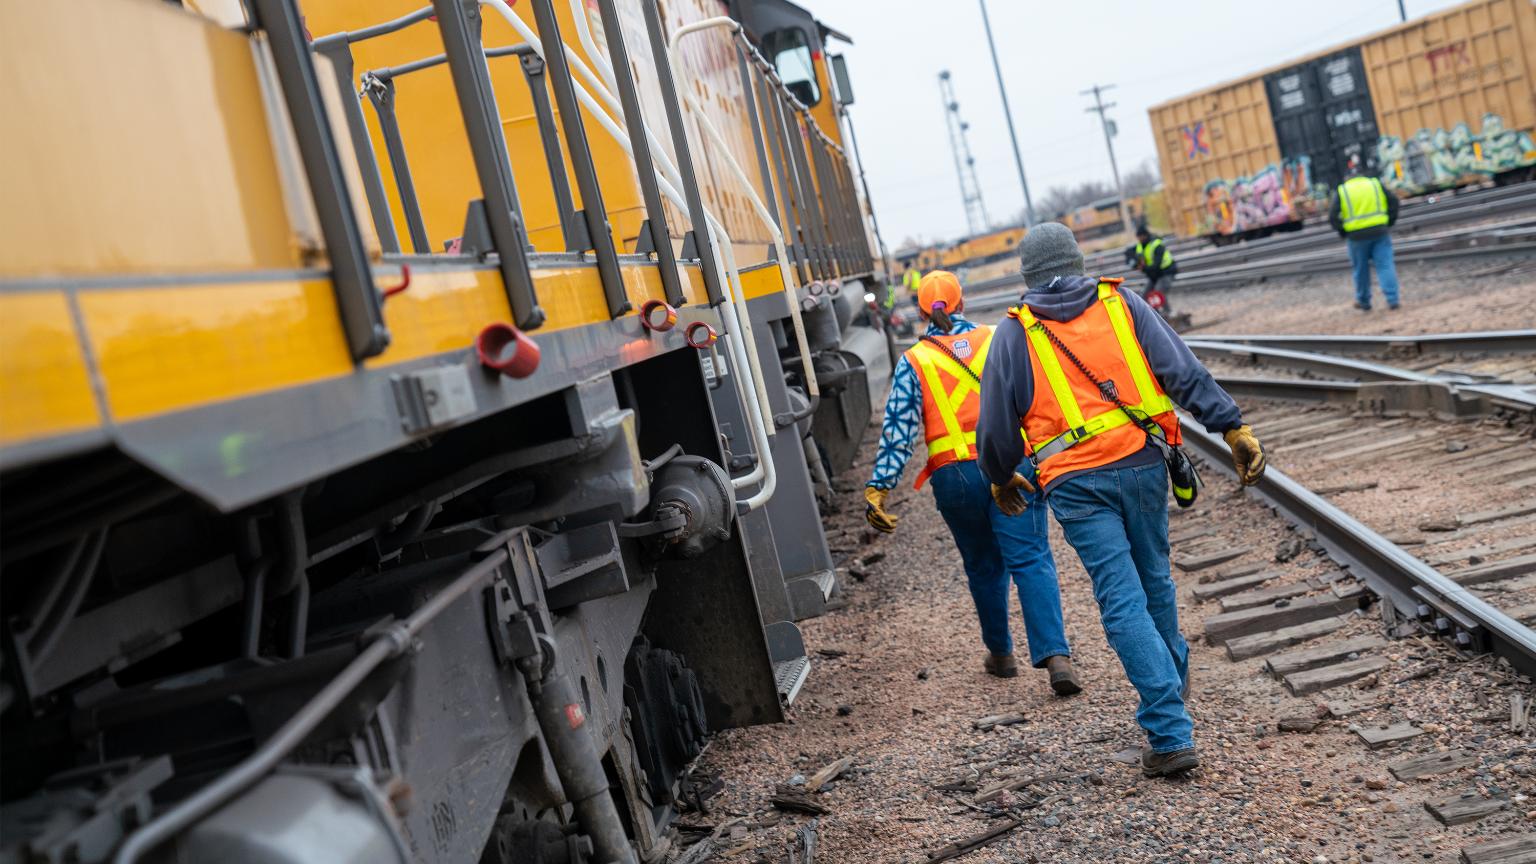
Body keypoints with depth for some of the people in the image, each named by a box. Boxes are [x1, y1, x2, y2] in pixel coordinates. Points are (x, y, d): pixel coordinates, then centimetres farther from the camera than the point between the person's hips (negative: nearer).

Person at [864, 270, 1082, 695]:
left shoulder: (912, 362, 4)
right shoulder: (1001, 340, 7)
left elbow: (898, 430, -3)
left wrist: (878, 487, -4)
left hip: (955, 476, 1)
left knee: (983, 567, 18)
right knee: (1031, 560, -4)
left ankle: (1000, 653, 30)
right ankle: (1055, 656, -18)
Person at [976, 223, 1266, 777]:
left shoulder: (1014, 332, 3)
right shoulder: (1121, 303, 7)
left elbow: (996, 424, 5)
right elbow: (1184, 372, -2)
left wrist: (1001, 480, 22)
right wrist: (1234, 428, -3)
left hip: (1075, 483, -3)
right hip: (1142, 462, 3)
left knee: (1122, 602, -1)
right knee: (1153, 577, 23)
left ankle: (1171, 734, -4)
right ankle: (1175, 676, 45)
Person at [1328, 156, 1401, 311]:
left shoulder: (1341, 191, 2)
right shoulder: (1375, 184, 6)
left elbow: (1333, 216, -7)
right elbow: (1393, 201, 1)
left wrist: (1343, 233, 2)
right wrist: (1390, 222, 8)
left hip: (1356, 236, -1)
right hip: (1380, 232, 1)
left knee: (1361, 269, 12)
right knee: (1386, 265, 1)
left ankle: (1363, 302, 23)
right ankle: (1392, 300, -7)